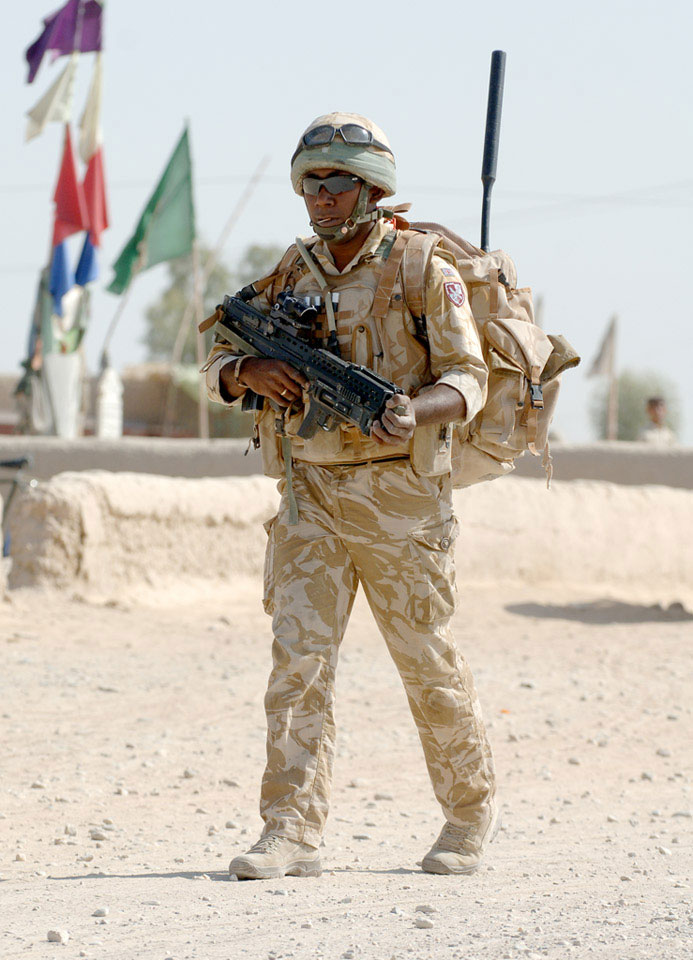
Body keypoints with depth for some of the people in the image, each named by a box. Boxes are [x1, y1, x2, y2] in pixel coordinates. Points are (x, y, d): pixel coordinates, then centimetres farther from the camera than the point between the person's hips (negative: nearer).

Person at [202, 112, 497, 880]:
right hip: (310, 496, 4)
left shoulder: (424, 272, -5)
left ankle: (471, 810, 26)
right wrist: (253, 371, -12)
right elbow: (217, 367, 11)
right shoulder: (291, 275, 9)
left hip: (398, 498, -4)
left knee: (428, 662, 6)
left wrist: (416, 410, -32)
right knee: (298, 656, -7)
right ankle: (291, 834, -10)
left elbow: (467, 378, -11)